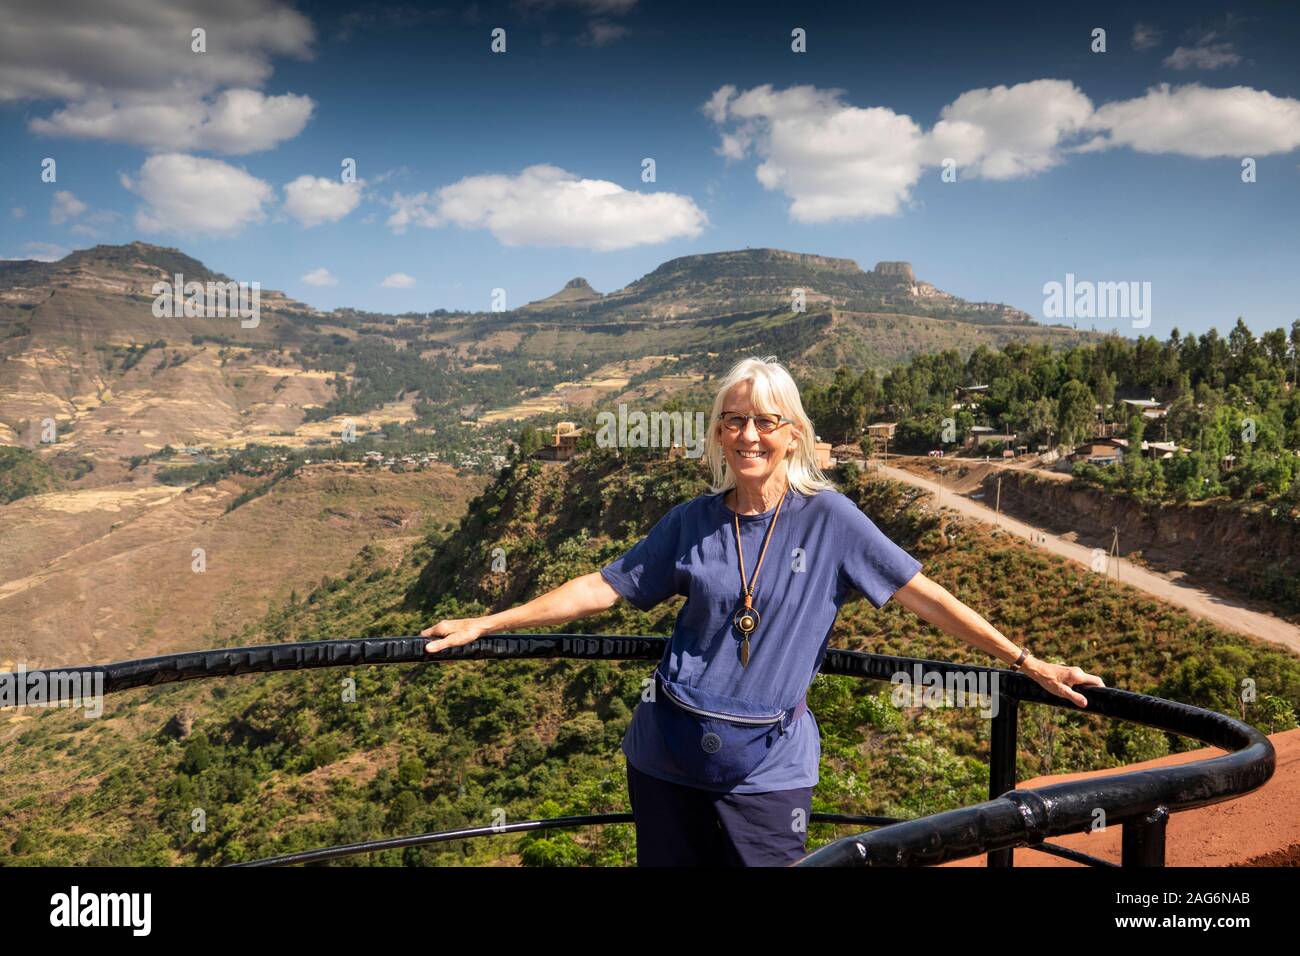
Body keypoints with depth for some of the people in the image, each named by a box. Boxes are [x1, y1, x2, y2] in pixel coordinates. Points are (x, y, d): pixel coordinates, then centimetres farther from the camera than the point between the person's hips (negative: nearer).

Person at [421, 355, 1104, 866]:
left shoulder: (828, 517, -8)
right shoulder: (691, 523, -1)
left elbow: (923, 596, -5)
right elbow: (603, 588, 3)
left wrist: (1029, 664, -5)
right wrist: (485, 625, 2)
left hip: (768, 764, -2)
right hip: (669, 752, 2)